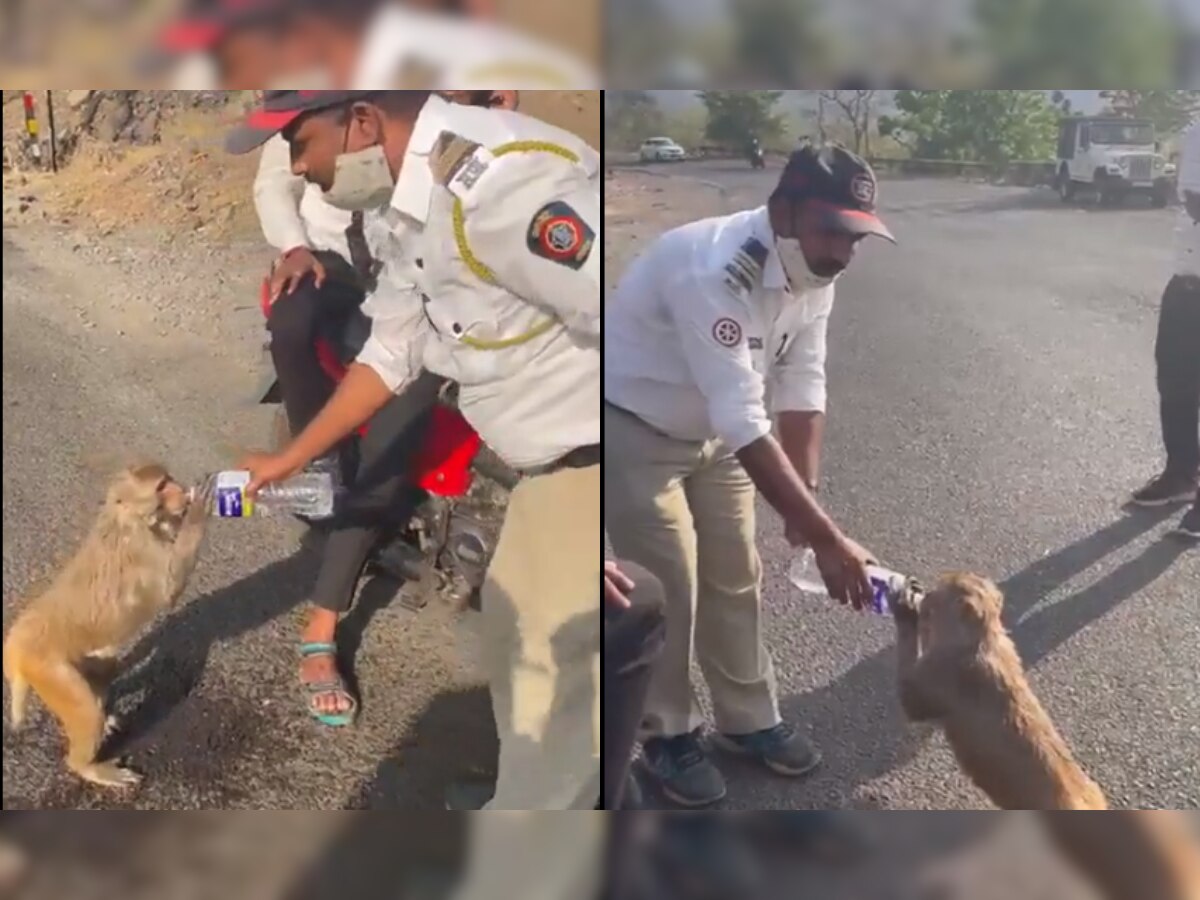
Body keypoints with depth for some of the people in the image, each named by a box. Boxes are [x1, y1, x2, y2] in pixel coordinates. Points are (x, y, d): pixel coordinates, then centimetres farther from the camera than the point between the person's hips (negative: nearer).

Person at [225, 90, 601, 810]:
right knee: (515, 618, 24)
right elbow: (392, 353, 16)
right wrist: (290, 460, 21)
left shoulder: (498, 182, -29)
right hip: (557, 459, 10)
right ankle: (534, 795, 47)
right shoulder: (410, 207, 5)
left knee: (563, 665, 3)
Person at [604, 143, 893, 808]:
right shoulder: (711, 273, -38)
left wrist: (806, 495, -14)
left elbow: (802, 390, -6)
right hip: (632, 428, -7)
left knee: (734, 577, 11)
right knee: (668, 586, -5)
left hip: (711, 429, 7)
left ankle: (749, 721, 29)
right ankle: (669, 737, 16)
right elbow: (746, 426, -41)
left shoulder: (814, 274, -12)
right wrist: (828, 540, -41)